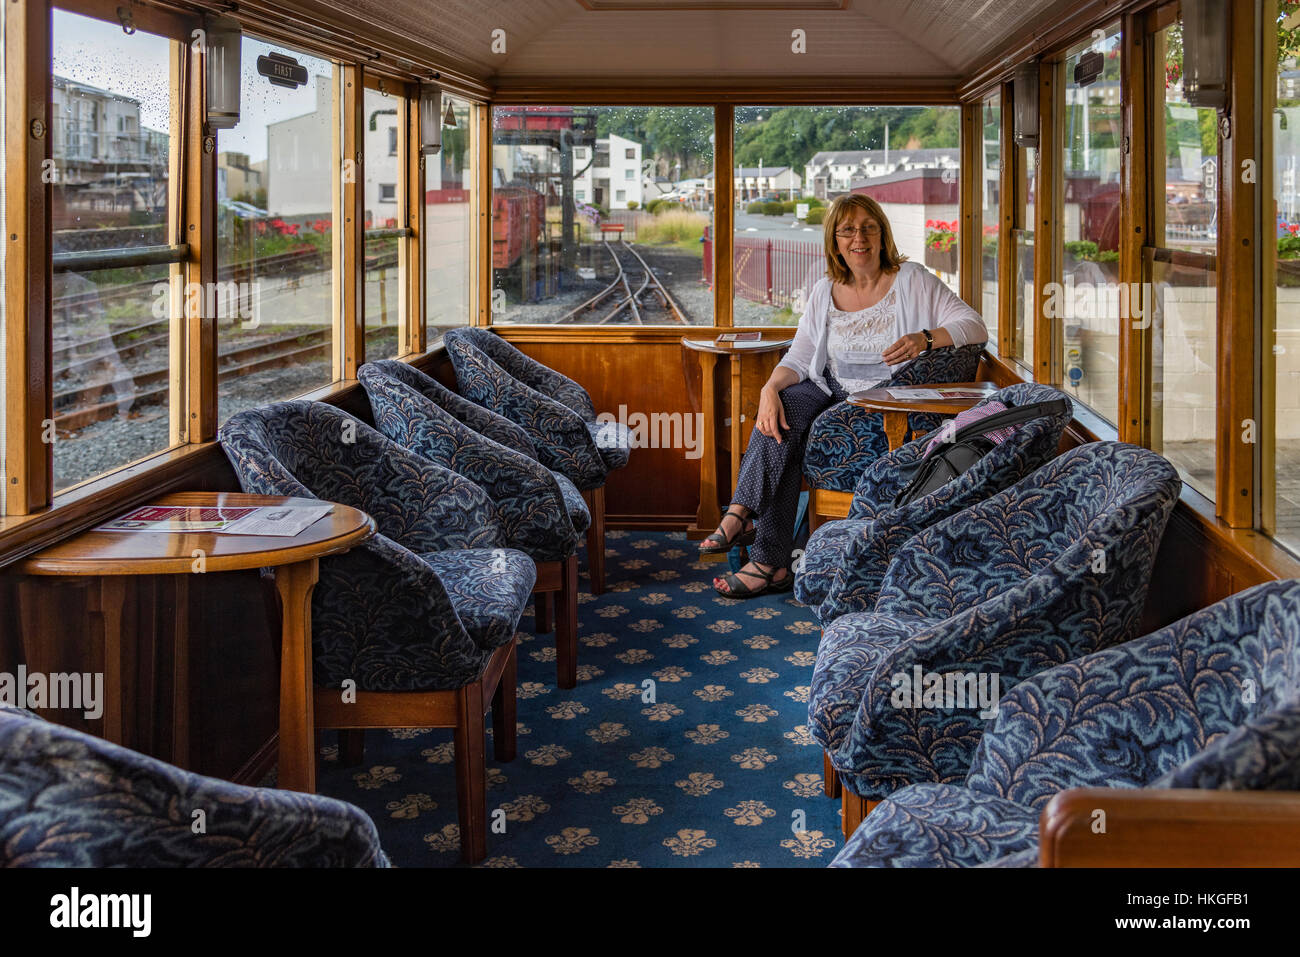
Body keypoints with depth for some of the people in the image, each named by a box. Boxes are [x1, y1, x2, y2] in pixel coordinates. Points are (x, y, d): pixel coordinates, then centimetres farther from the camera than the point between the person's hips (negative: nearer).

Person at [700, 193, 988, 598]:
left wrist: (925, 338, -30)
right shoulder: (825, 291, 10)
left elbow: (975, 327, -11)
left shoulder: (912, 280, -4)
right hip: (833, 390, 5)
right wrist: (770, 388, -17)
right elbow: (799, 357, 5)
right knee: (781, 409, -27)